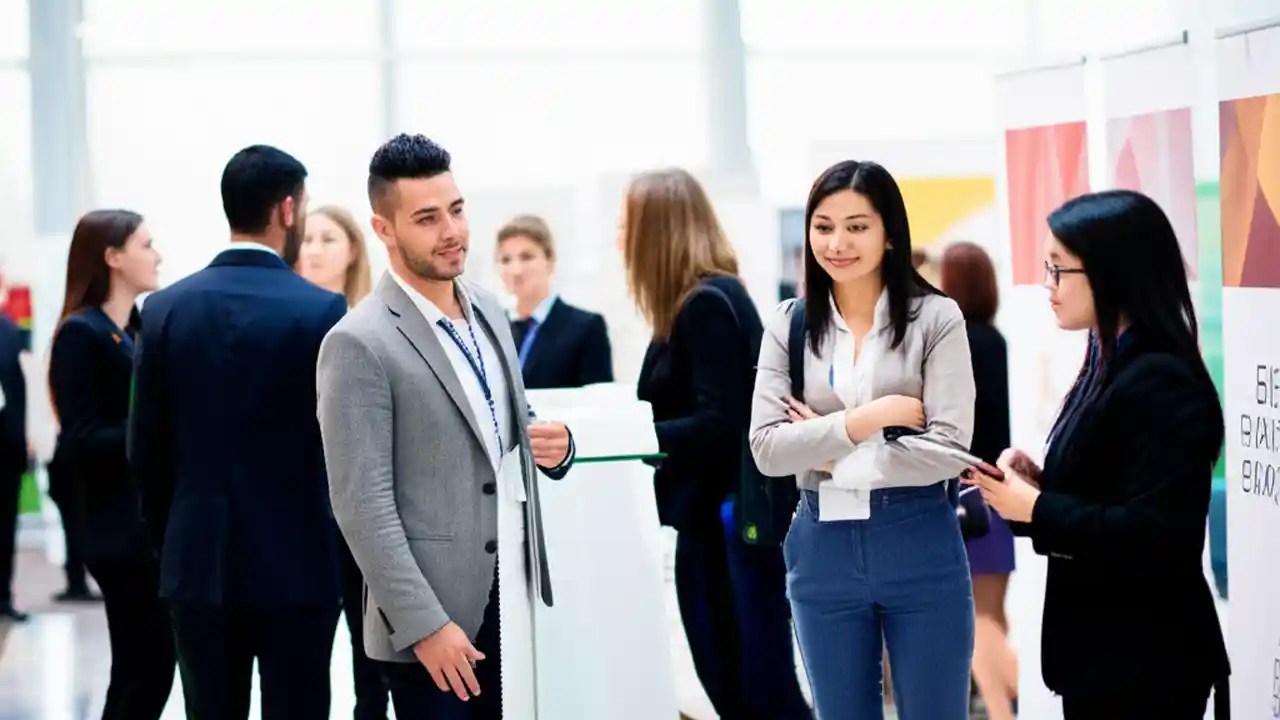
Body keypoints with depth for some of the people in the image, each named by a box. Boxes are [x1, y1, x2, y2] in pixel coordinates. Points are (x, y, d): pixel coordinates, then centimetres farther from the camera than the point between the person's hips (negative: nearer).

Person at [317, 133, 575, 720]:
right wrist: (425, 625, -20)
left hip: (508, 601, 7)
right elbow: (363, 506, -16)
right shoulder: (359, 345, -14)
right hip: (433, 617, -7)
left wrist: (552, 445, -1)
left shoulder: (488, 310, 10)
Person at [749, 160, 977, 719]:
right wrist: (870, 417, -14)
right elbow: (766, 449, -6)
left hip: (920, 547, -3)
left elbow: (949, 449, -12)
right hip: (823, 548, 3)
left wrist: (834, 455, -10)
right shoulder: (789, 325, 4)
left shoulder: (935, 317, -4)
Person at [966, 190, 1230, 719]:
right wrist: (1038, 480, -1)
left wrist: (1034, 508, -21)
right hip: (1100, 649, 9)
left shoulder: (1161, 384, -19)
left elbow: (1157, 535, -25)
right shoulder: (1109, 367, 10)